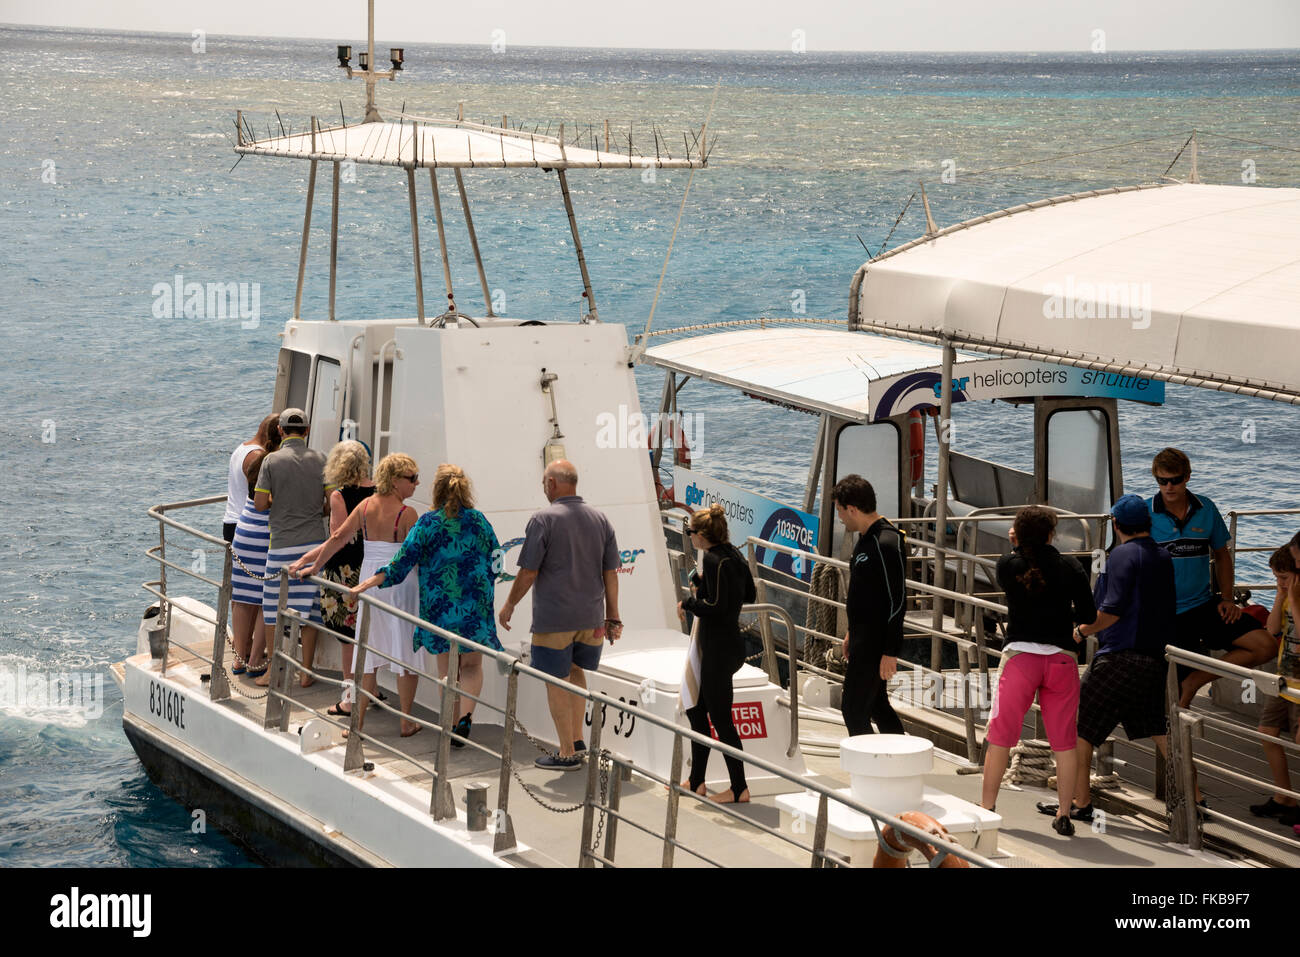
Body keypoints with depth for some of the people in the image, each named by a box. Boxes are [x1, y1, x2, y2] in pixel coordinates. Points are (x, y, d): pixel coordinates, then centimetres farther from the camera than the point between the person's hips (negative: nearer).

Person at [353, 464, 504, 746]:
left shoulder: (427, 523, -7)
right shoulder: (479, 520, 1)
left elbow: (402, 563, -10)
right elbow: (494, 562, 9)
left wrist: (367, 583, -5)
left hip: (439, 604, -1)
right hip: (476, 604, 1)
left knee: (446, 667, 13)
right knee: (472, 664, 11)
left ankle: (453, 724, 16)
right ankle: (466, 715, -12)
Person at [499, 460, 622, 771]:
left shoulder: (544, 520, -12)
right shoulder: (600, 520, 4)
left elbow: (528, 572, -12)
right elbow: (611, 573, 6)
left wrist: (509, 604, 3)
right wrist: (613, 617, 13)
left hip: (553, 617, -6)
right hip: (591, 616, 6)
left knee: (557, 681, 4)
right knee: (576, 670, 24)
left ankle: (568, 754, 8)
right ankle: (577, 739, 23)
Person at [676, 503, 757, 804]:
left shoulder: (713, 560, -19)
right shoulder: (735, 556, 8)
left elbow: (716, 606, -25)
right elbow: (750, 595, 18)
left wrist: (688, 603, -9)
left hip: (719, 649, -10)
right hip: (732, 642, 10)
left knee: (720, 717, -2)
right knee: (695, 710, 19)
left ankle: (739, 788, 3)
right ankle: (696, 780, 27)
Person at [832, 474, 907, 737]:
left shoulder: (886, 544, -20)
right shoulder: (867, 539, 11)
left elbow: (897, 602, -21)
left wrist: (891, 652, -21)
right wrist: (852, 633, 25)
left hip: (876, 643, -10)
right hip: (864, 639, 10)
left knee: (853, 710, -9)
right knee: (876, 706, 16)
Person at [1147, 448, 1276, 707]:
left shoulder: (1206, 509, 1)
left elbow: (1222, 555, 14)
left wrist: (1226, 599, 3)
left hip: (1204, 605, 3)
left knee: (1265, 646, -11)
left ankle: (1193, 681, -6)